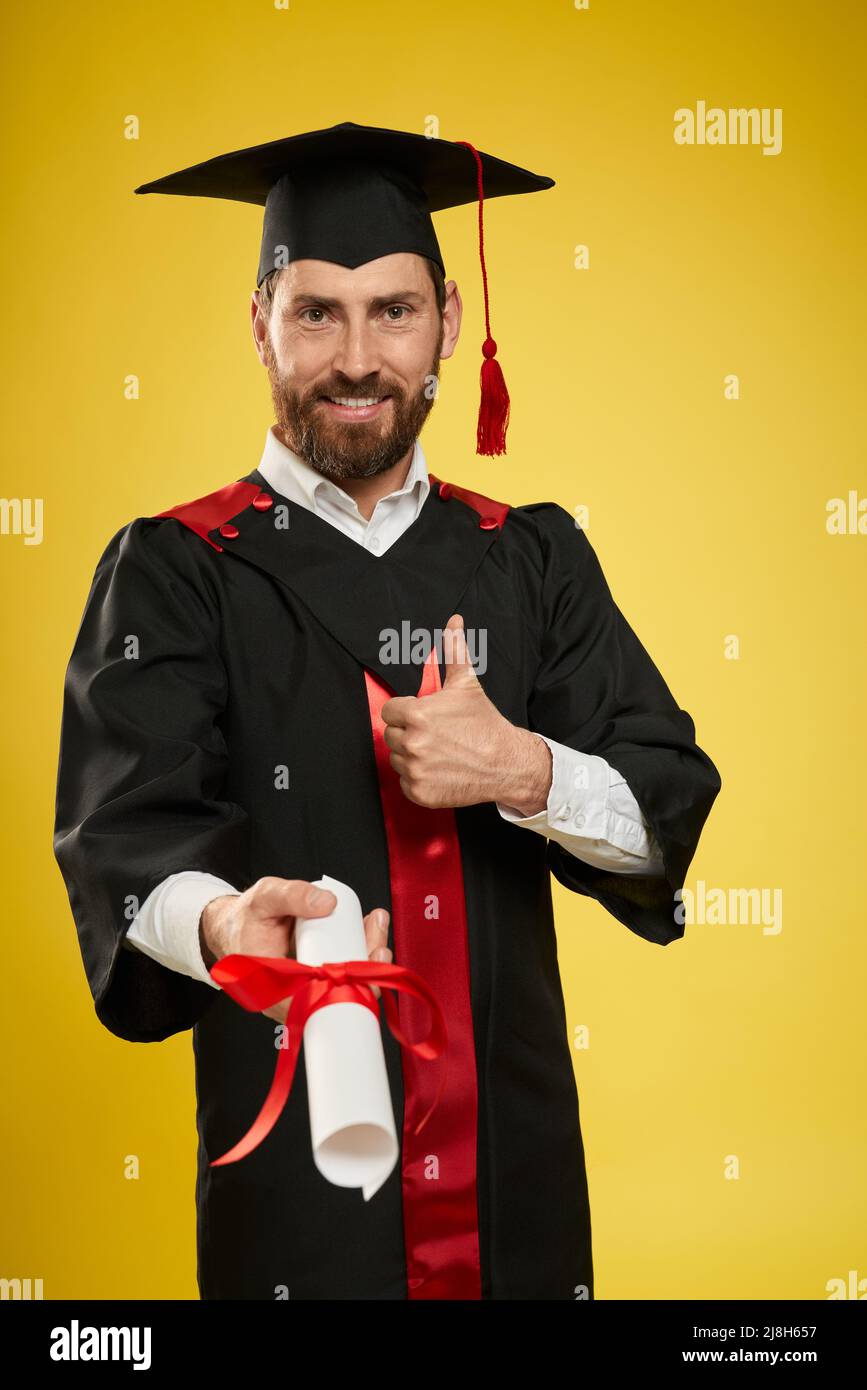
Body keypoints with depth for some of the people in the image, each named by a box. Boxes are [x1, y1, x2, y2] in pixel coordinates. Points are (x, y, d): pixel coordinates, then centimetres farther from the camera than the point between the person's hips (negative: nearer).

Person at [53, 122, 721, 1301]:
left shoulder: (534, 562, 5)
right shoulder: (175, 576, -4)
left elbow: (669, 813, 0)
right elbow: (125, 835, -17)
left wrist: (525, 772, -21)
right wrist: (224, 923, -39)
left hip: (517, 1151, 3)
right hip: (294, 1161, -3)